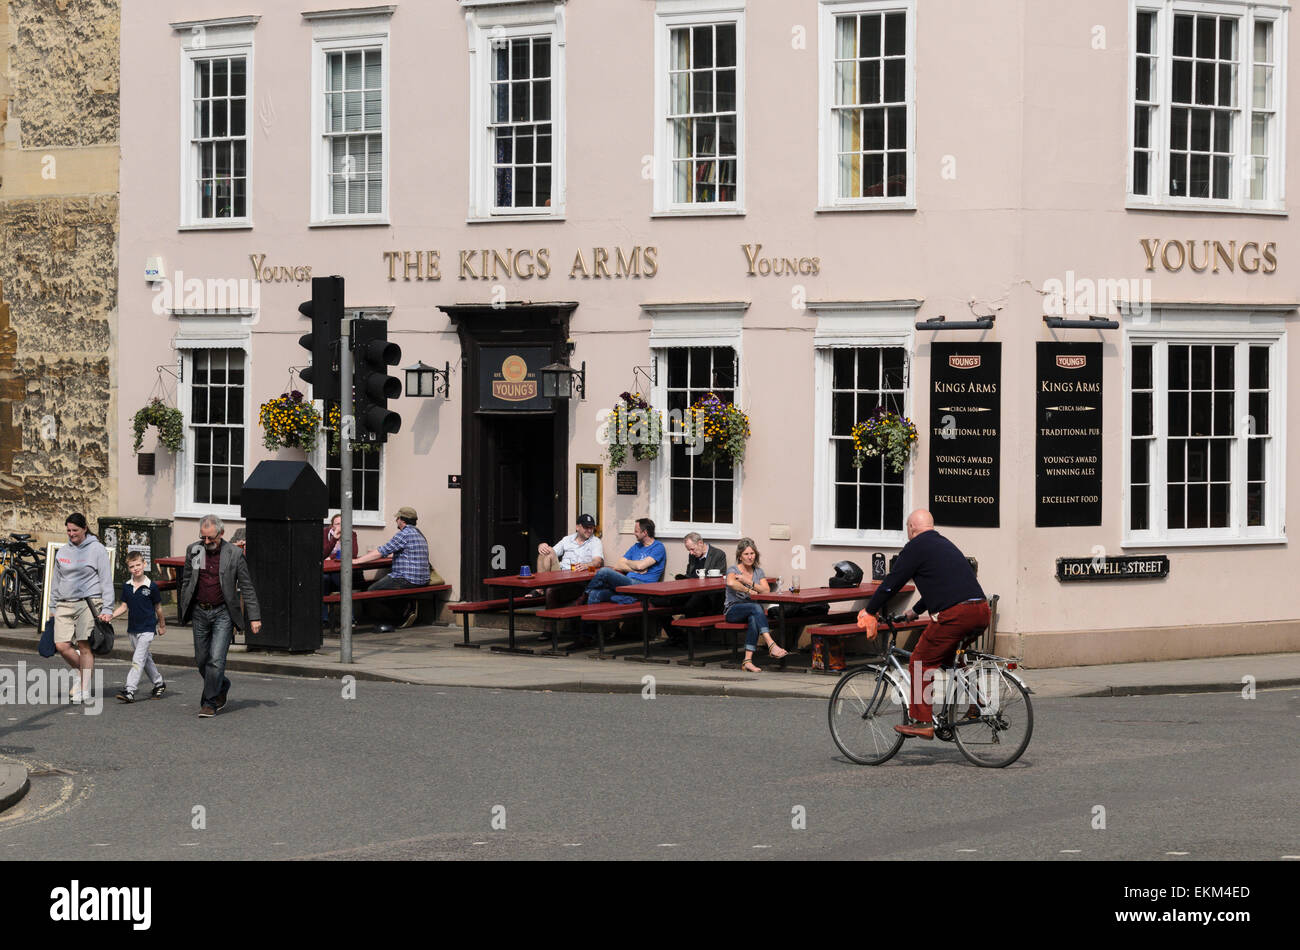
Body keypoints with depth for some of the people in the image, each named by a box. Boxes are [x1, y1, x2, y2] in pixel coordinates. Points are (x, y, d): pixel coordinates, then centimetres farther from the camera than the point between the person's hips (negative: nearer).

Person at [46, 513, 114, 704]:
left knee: (84, 647, -8)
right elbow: (56, 581, 21)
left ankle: (85, 691, -3)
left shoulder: (97, 550, 0)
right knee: (62, 645, -6)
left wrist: (107, 609, -8)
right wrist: (52, 607, 18)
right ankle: (83, 672, 19)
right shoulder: (62, 552, 14)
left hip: (88, 602, -5)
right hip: (65, 605, 5)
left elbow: (106, 581, -2)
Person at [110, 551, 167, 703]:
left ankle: (129, 690, -19)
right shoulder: (126, 586, 4)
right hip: (132, 628, 6)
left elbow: (158, 607, 2)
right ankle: (159, 683, 33)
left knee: (138, 659, -14)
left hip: (147, 629, -6)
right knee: (146, 659, 16)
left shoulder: (150, 587, -9)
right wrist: (110, 616, -7)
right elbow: (124, 606, 9)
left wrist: (162, 625, 11)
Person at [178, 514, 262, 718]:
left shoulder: (234, 554, -6)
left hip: (223, 612, -4)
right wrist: (185, 610, 10)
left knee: (216, 659, -11)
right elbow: (186, 582, 13)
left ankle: (210, 703, -4)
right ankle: (222, 687, 34)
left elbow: (246, 587, -3)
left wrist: (254, 617, -6)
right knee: (202, 659, 9)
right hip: (200, 612, 4)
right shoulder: (193, 551, 2)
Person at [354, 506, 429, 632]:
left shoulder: (404, 534, -13)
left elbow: (381, 552, -14)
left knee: (372, 590, -3)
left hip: (407, 581, -10)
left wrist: (356, 561, -9)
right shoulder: (418, 534, 18)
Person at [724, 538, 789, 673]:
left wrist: (749, 582, -14)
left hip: (751, 611, 4)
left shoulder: (758, 571, 14)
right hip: (733, 610, -4)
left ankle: (748, 660, -44)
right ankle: (771, 645, -50)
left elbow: (766, 590, -3)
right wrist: (748, 591, -23)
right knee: (756, 607, -36)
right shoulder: (733, 569, -3)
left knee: (754, 619, -36)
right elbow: (731, 583, -29)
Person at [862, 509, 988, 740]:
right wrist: (915, 611, 50)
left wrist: (869, 611, 15)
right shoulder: (945, 544, 28)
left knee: (922, 661, 4)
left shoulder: (916, 547, 2)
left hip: (954, 614, -8)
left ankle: (922, 722, 0)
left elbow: (891, 584, 3)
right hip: (981, 611, 8)